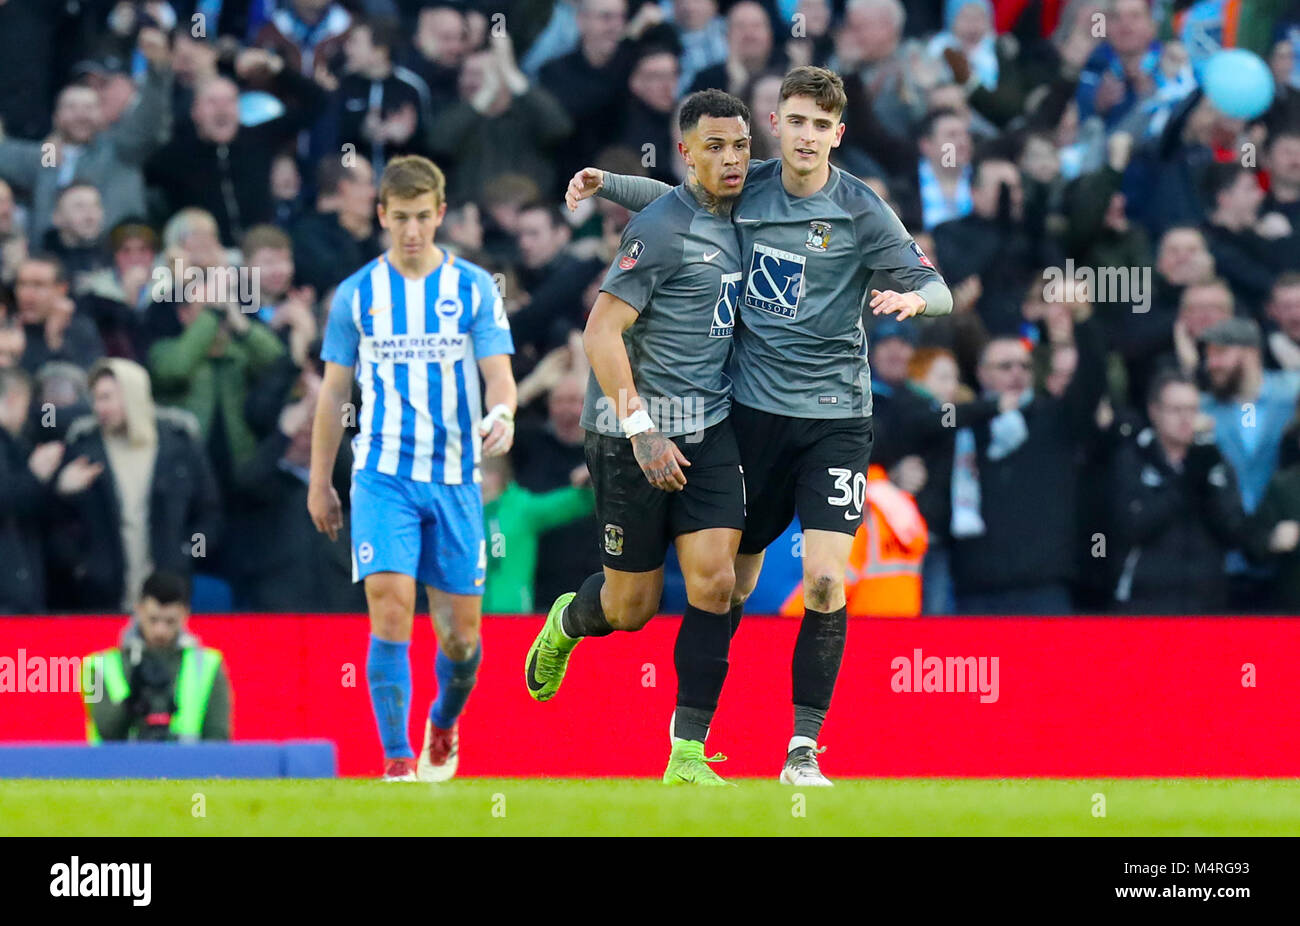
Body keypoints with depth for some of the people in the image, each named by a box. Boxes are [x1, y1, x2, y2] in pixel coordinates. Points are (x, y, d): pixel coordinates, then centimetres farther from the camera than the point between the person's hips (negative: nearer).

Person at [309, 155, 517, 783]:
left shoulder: (474, 288, 2)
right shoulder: (356, 294, 4)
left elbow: (498, 372, -5)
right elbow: (334, 392, 11)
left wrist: (501, 413, -28)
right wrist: (319, 483, 11)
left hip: (454, 477, 1)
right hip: (383, 475, -1)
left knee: (460, 631, 5)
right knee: (391, 610, -17)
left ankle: (444, 726, 36)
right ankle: (397, 763, -14)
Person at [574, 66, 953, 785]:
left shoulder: (861, 212, -7)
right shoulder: (744, 193, 2)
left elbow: (937, 288, -6)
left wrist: (911, 298, -29)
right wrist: (605, 182, 10)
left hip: (835, 415, -2)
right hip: (754, 405, 3)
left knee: (824, 580, -14)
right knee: (731, 578, 10)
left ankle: (802, 753, -7)